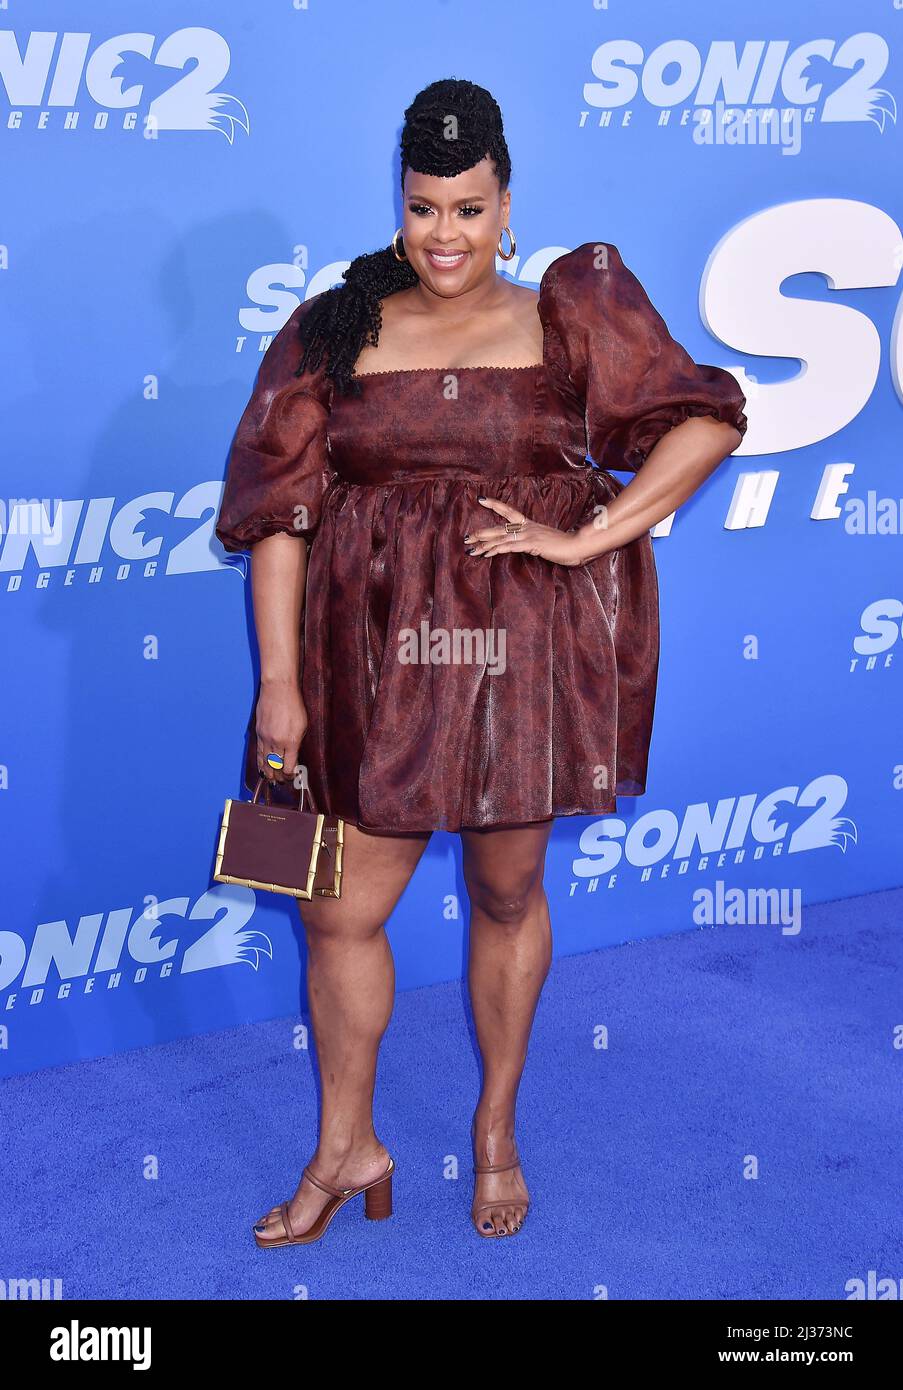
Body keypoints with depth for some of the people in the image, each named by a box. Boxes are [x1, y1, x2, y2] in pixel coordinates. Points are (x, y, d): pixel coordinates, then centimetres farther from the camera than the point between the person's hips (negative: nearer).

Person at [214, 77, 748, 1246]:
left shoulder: (564, 325, 3)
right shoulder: (335, 334, 5)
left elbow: (707, 419, -2)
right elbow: (281, 509, 0)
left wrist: (587, 540, -11)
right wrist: (279, 682, -5)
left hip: (520, 655, -1)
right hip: (376, 658, 1)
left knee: (508, 897, 12)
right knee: (338, 911, 5)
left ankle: (497, 1128, 35)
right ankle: (345, 1147, 28)